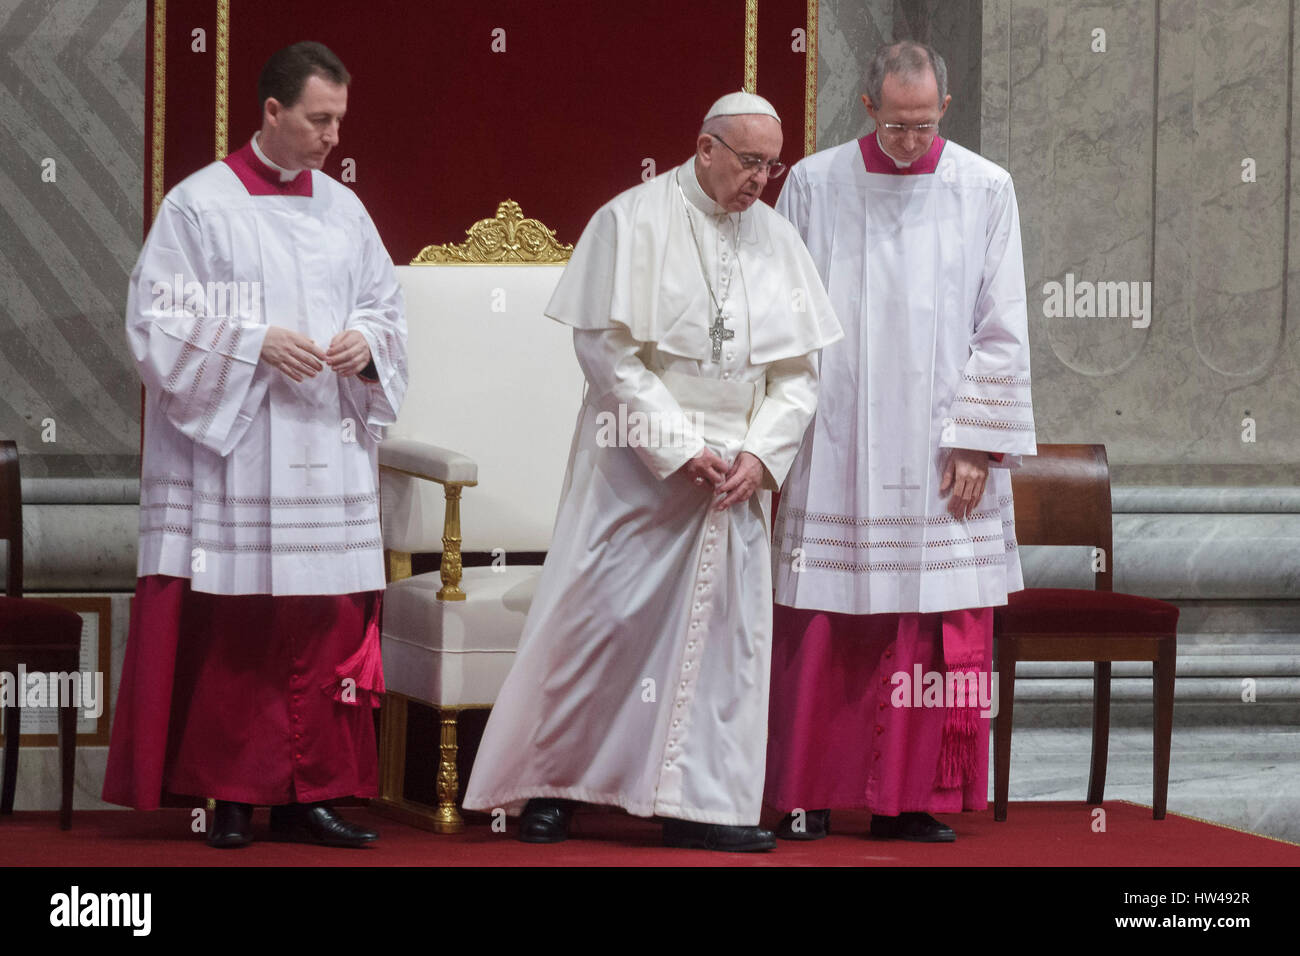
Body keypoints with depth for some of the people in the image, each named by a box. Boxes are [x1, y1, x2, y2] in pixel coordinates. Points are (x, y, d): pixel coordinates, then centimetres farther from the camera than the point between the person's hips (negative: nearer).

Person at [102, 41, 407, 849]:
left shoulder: (344, 210, 12)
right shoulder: (199, 205, -3)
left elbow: (387, 305, 16)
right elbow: (160, 322, -7)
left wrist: (366, 341, -6)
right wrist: (257, 344, -16)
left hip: (328, 457, 5)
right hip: (229, 454, -4)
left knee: (330, 626, 1)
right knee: (232, 634, -4)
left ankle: (310, 792, 6)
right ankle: (234, 798, 4)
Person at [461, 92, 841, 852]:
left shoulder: (776, 239, 7)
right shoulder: (634, 222, -7)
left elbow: (799, 369, 8)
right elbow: (609, 351, -11)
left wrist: (760, 454, -7)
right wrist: (680, 448, -14)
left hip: (736, 469, 4)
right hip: (635, 465, -4)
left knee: (723, 628, 1)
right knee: (600, 618, -2)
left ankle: (700, 804, 7)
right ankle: (549, 786, 12)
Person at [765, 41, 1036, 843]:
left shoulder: (985, 191, 3)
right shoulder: (814, 186, 3)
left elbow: (1001, 330, 3)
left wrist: (976, 443, -3)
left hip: (936, 451, 0)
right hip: (835, 447, 0)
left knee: (935, 635, -2)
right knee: (824, 632, -1)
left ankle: (910, 799, 5)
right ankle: (809, 794, 7)